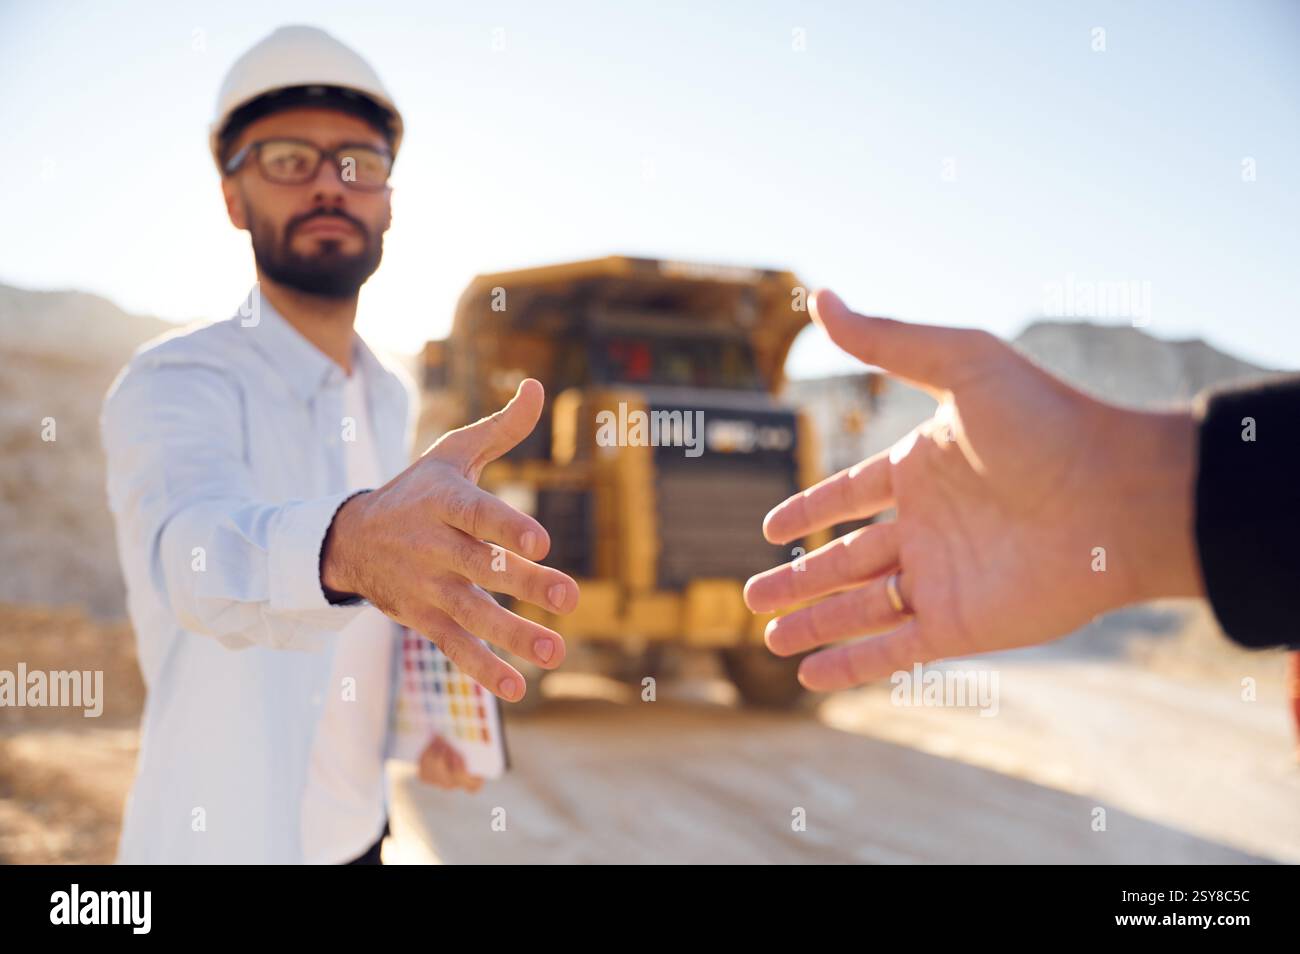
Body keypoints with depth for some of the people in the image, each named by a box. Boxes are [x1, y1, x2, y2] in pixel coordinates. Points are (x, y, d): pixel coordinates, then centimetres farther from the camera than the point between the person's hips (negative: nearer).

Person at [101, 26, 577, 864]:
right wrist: (349, 540, -60)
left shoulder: (391, 398, 4)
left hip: (358, 829, 6)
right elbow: (199, 547, -40)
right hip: (222, 836, -6)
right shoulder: (175, 383, -18)